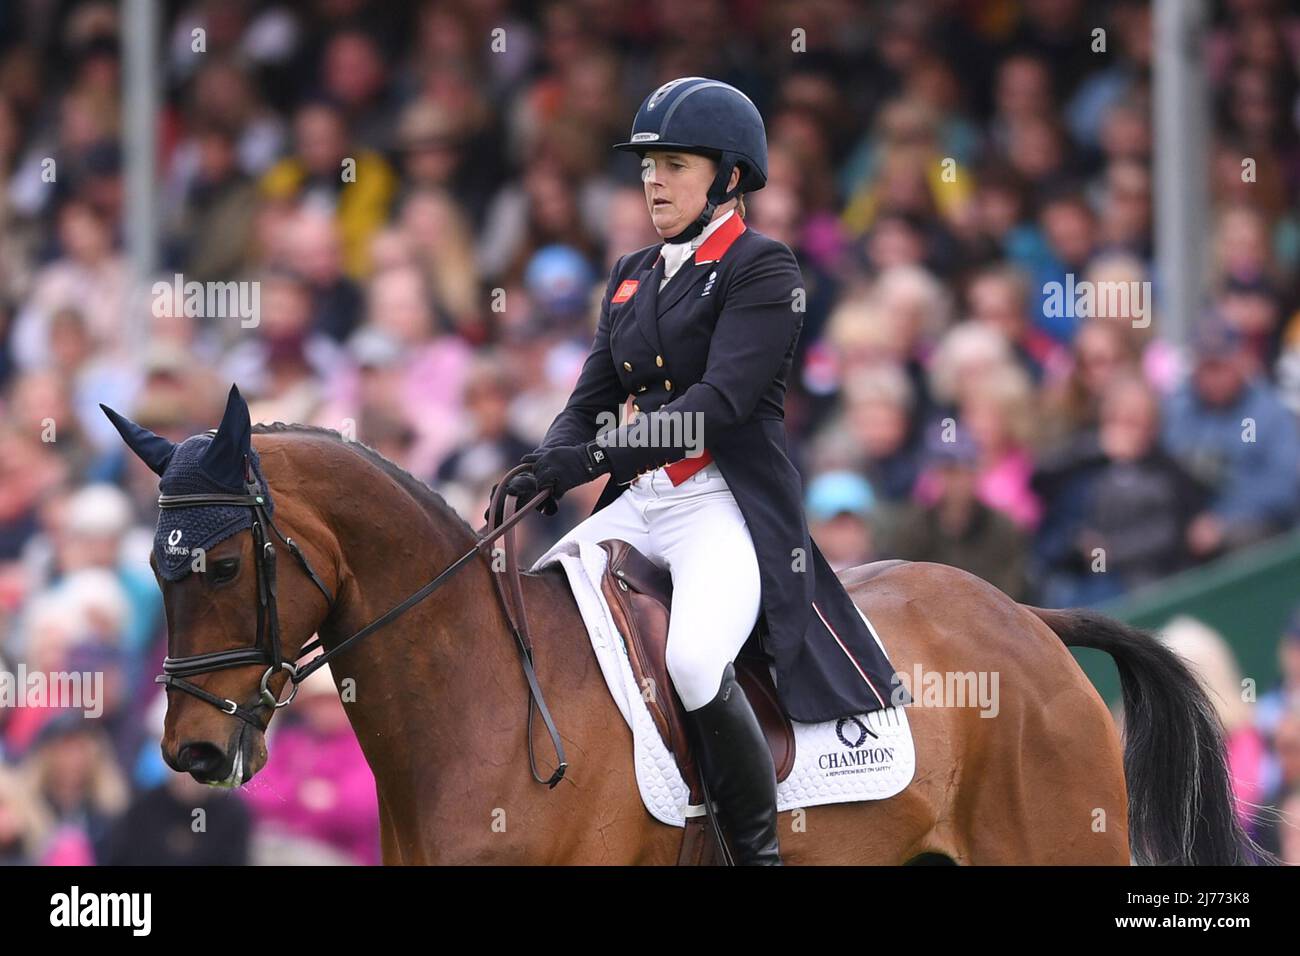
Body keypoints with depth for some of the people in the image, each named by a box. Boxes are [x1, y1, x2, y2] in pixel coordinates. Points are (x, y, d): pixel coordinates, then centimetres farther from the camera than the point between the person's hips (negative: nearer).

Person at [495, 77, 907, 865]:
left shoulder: (761, 269, -5)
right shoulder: (633, 277, 18)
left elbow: (720, 400, -17)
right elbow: (593, 400, 16)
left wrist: (593, 458, -24)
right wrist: (546, 476, -6)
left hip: (731, 505, -8)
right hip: (638, 505, 8)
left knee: (695, 661, -33)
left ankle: (761, 850, -21)